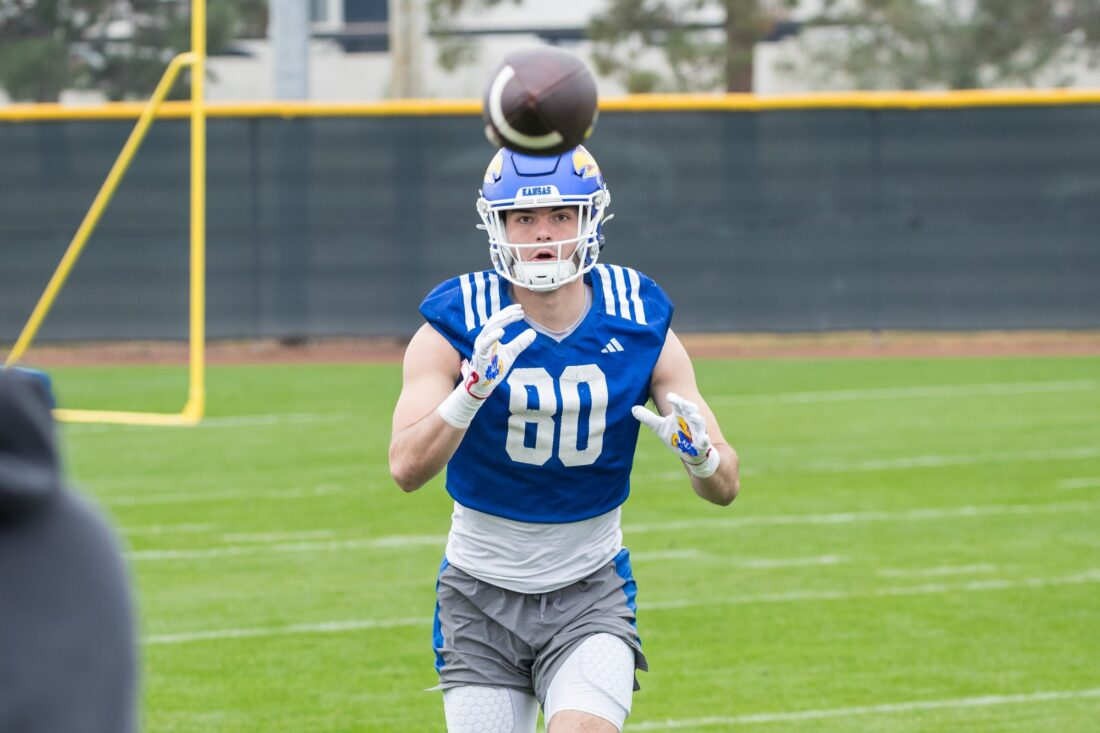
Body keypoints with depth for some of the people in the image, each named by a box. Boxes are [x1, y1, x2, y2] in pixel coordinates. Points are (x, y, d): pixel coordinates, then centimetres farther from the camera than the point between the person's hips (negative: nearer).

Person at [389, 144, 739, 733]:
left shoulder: (639, 326, -7)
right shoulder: (457, 327, -12)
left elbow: (723, 487, -5)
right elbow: (406, 468, -26)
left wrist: (700, 454, -29)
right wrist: (471, 391, -43)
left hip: (590, 591, 0)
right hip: (481, 596, 0)